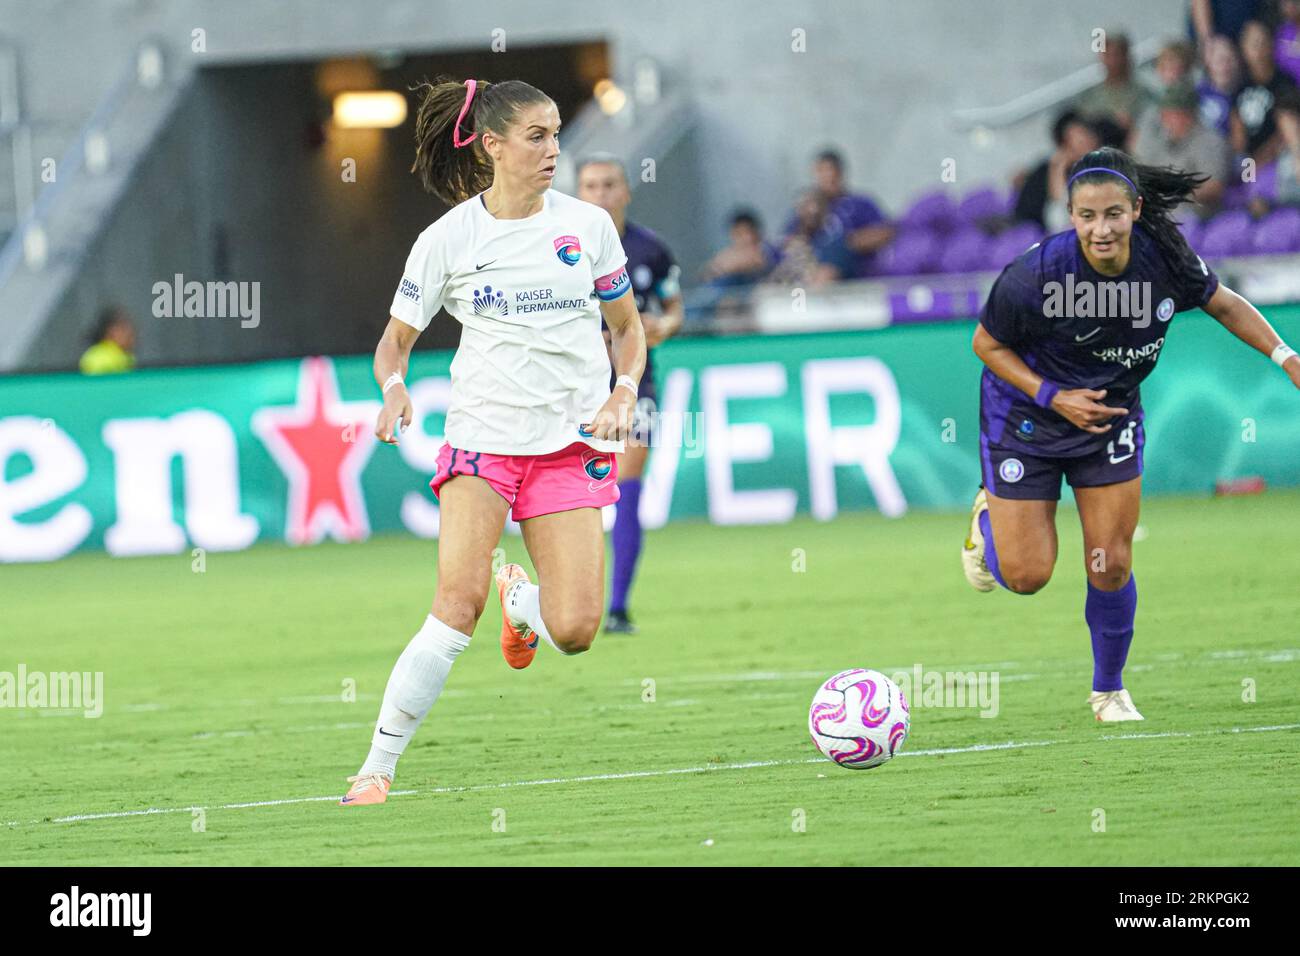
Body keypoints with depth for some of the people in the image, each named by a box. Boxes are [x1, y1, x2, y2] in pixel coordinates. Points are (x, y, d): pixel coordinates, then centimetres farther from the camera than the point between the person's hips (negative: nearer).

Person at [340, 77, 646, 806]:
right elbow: (395, 341, 8)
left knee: (575, 631, -10)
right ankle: (378, 767, -13)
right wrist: (394, 386, -14)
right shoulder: (449, 239, 0)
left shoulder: (587, 225, 4)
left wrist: (624, 393, -5)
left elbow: (628, 327, 14)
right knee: (460, 600, -20)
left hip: (572, 442, 2)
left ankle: (522, 598, 29)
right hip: (483, 436, -2)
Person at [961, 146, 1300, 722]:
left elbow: (1225, 305, 1)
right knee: (1026, 577, -2)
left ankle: (1109, 690, 25)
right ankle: (988, 520, 34)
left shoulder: (1163, 256, -19)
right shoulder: (1037, 274, -30)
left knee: (1110, 567, 1)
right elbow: (987, 344, -14)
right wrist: (1054, 396, -23)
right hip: (1026, 419, -3)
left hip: (1111, 416, 3)